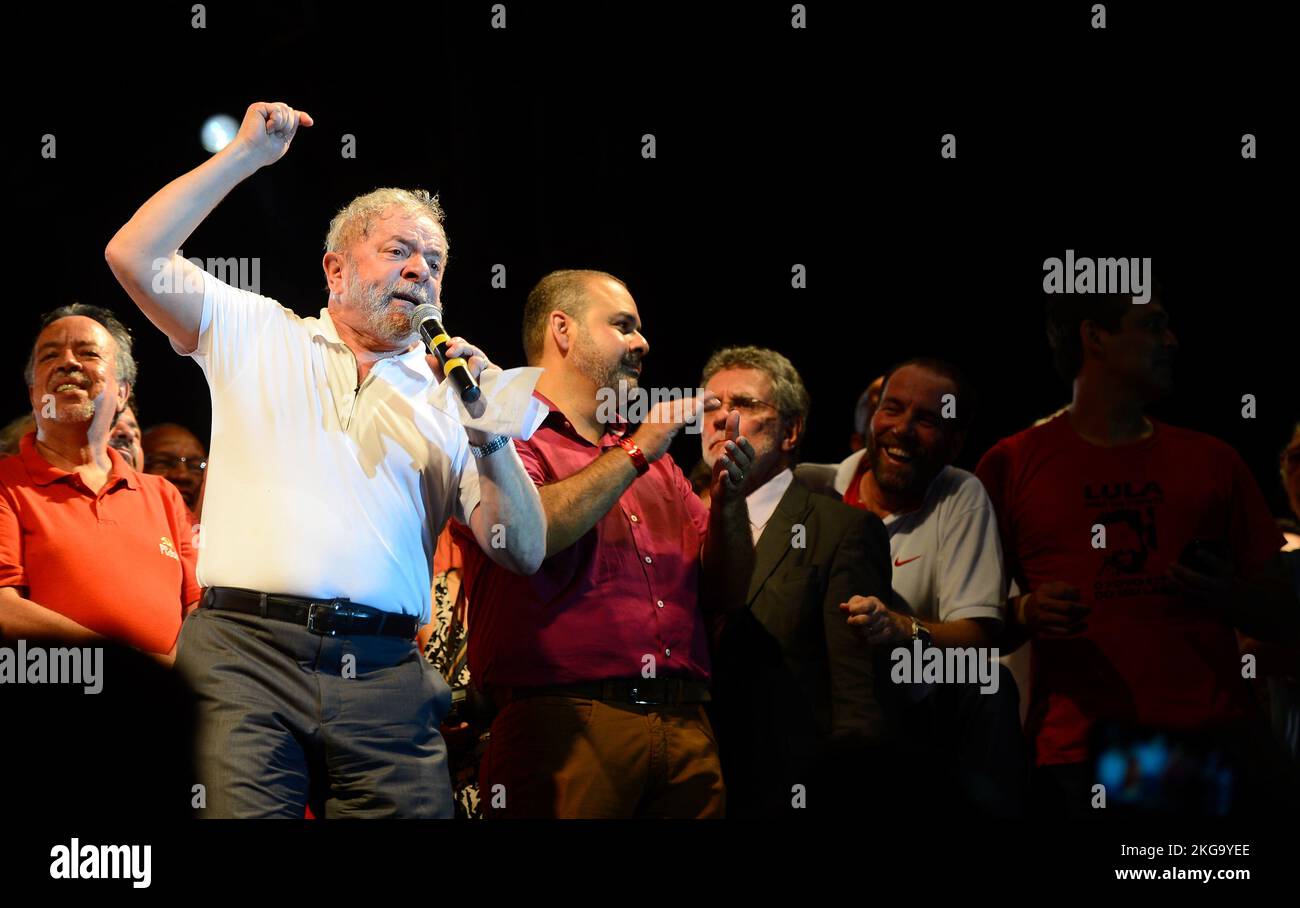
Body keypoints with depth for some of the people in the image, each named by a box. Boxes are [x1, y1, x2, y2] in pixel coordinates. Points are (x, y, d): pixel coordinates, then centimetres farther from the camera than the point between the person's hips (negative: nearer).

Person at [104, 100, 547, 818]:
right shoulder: (255, 335, 18)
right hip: (246, 651, -2)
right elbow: (135, 257, 6)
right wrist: (245, 155, 9)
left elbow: (524, 554, 11)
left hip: (383, 675, 2)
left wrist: (491, 443, -5)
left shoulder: (449, 396, 18)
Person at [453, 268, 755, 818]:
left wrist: (728, 498, 3)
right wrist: (636, 454, -9)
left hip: (685, 729, 6)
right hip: (566, 724, -6)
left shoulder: (657, 461, 22)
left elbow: (725, 595, 21)